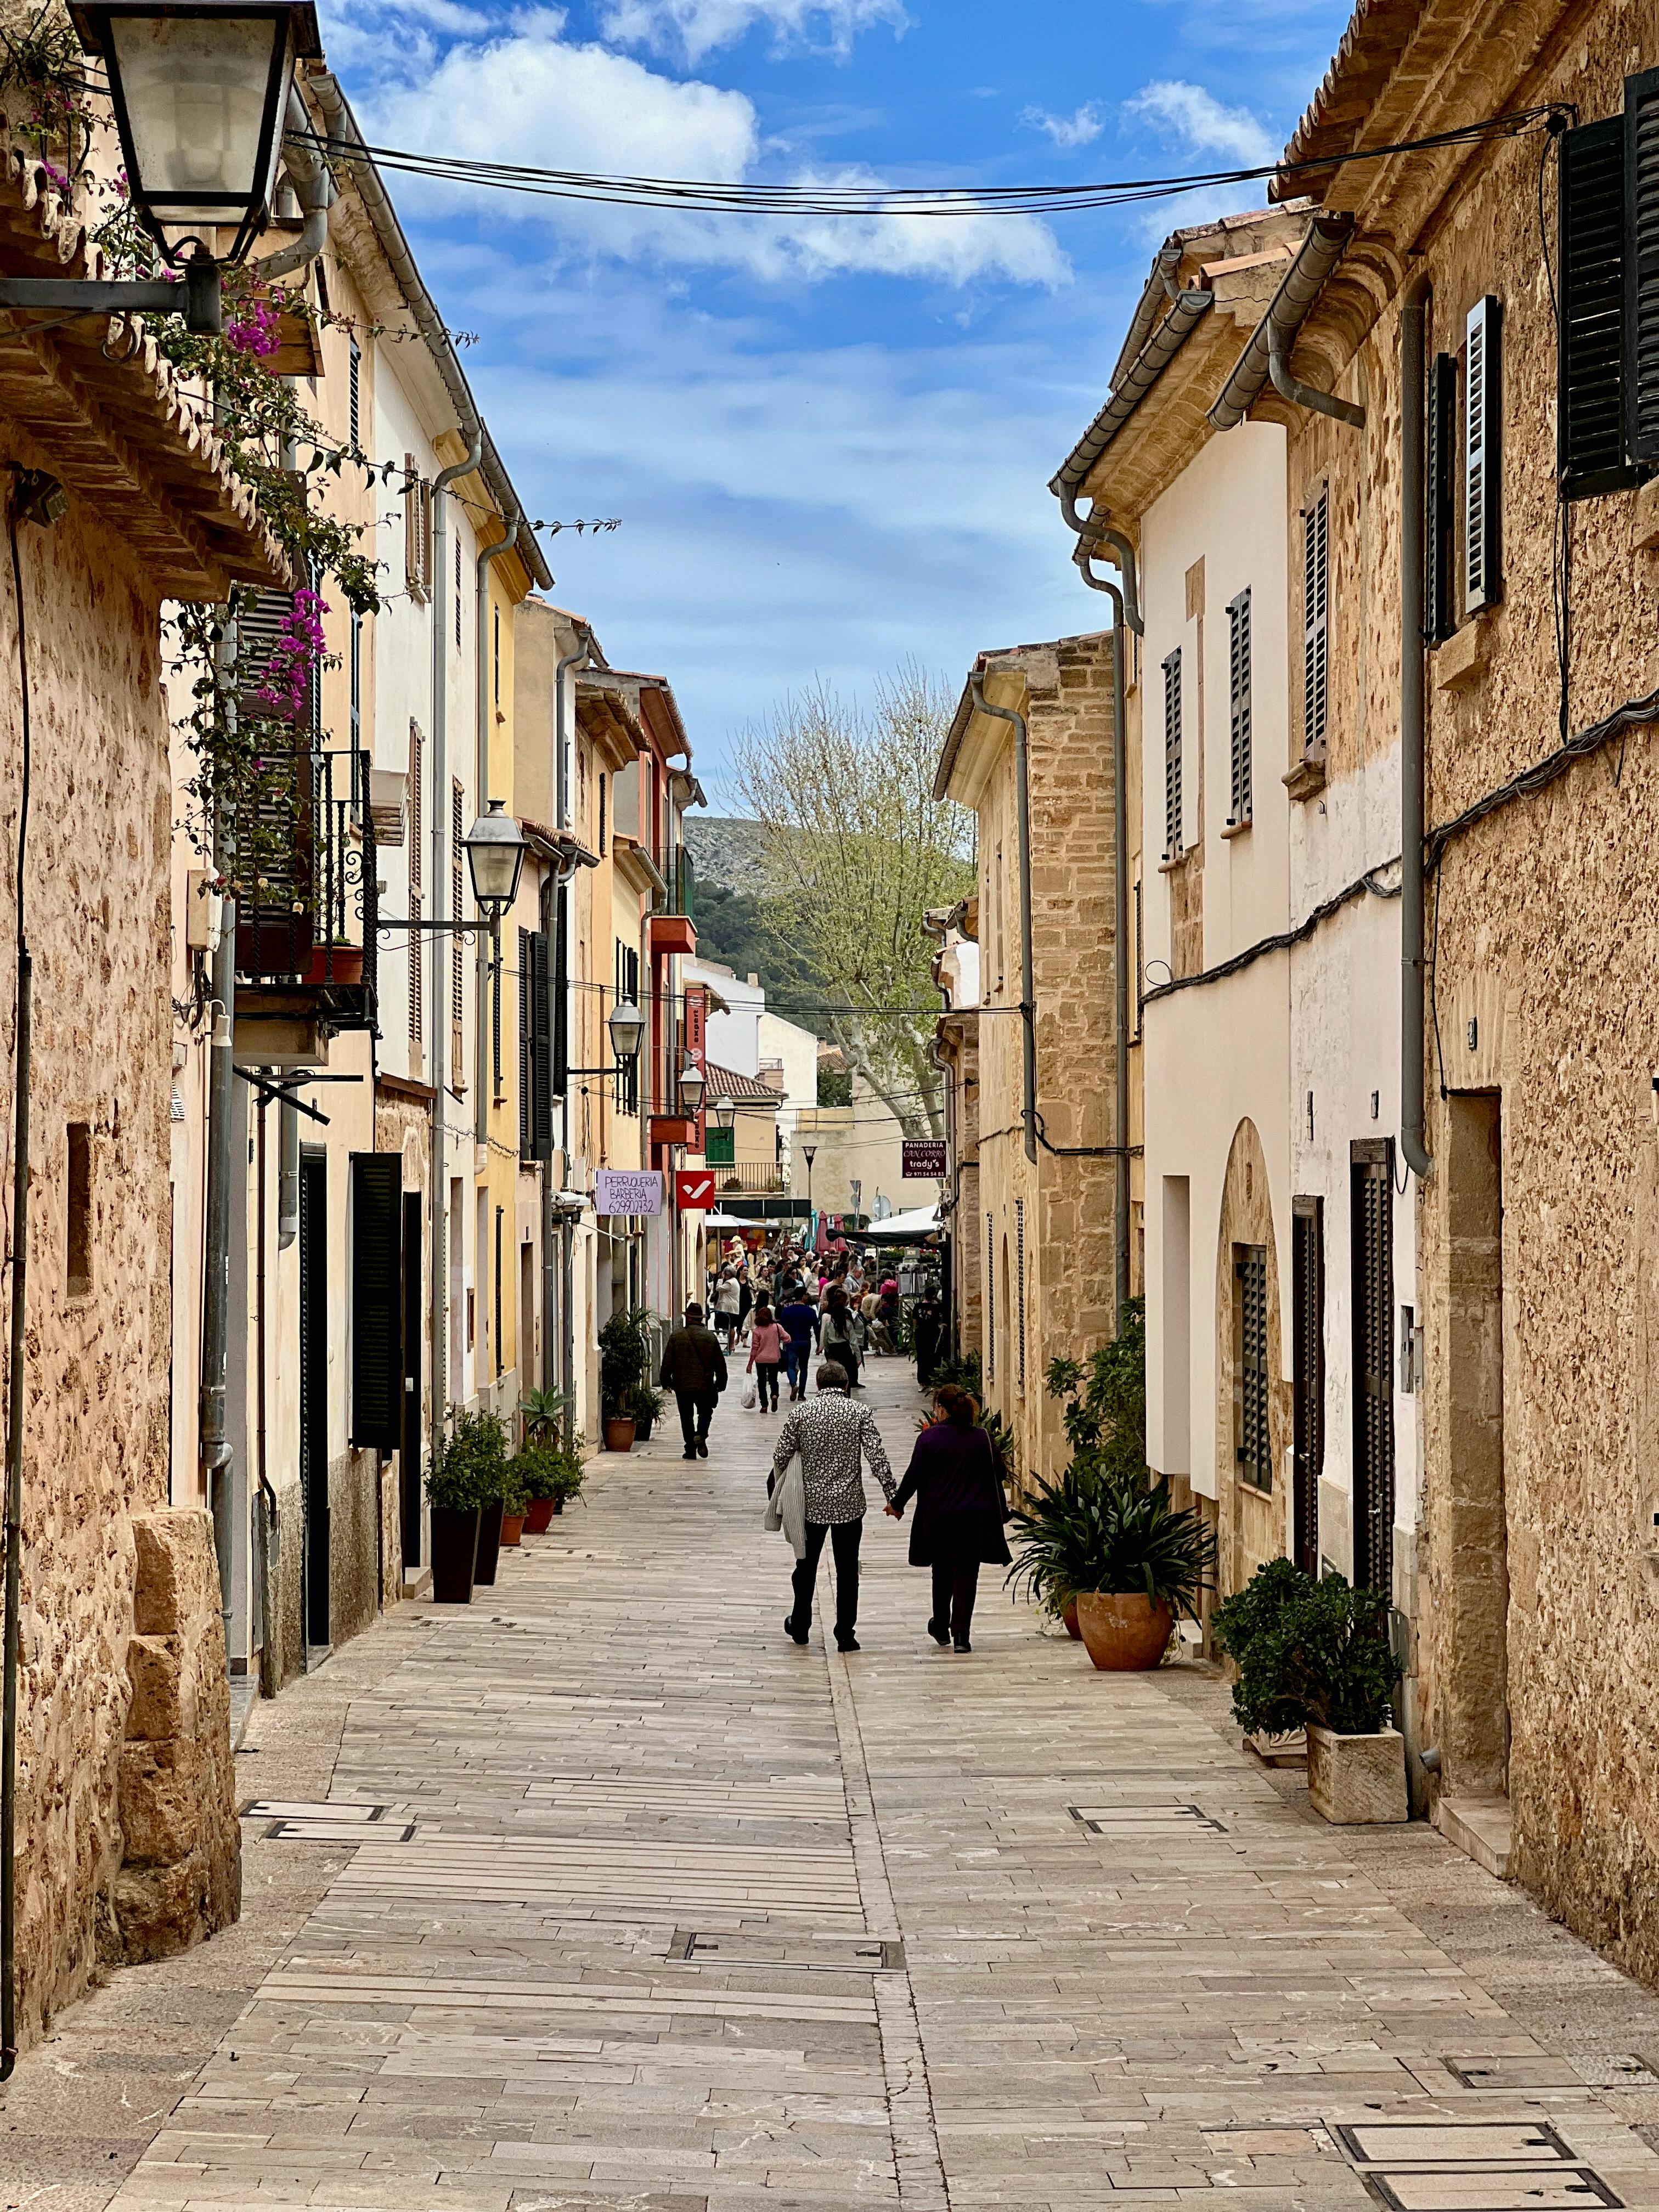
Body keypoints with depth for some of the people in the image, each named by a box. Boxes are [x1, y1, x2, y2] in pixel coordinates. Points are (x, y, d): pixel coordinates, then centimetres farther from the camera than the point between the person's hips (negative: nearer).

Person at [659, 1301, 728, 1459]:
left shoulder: (676, 1336, -3)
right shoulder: (711, 1337, 0)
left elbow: (667, 1362, -2)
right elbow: (720, 1363, 4)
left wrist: (666, 1382, 8)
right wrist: (721, 1383, 16)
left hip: (682, 1386, 0)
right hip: (705, 1386, 0)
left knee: (687, 1418, 9)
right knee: (705, 1413, 17)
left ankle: (691, 1449, 7)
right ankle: (701, 1435, -11)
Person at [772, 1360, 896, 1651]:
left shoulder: (801, 1414, -3)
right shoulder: (860, 1413, -7)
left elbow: (781, 1458, 0)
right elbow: (877, 1459, -12)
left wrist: (778, 1494, 17)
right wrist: (892, 1496, -6)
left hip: (811, 1503, 1)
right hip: (849, 1504, -1)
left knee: (807, 1565, 18)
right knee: (847, 1570, 7)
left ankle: (800, 1625, 30)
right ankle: (845, 1635, 8)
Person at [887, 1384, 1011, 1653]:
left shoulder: (928, 1438, -8)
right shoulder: (983, 1439, -2)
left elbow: (913, 1476, -6)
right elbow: (1000, 1474, 5)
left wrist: (897, 1504, 8)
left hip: (938, 1518, 0)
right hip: (974, 1519, 0)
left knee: (942, 1573, 18)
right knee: (966, 1575, 3)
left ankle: (941, 1627, 29)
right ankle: (960, 1634, -5)